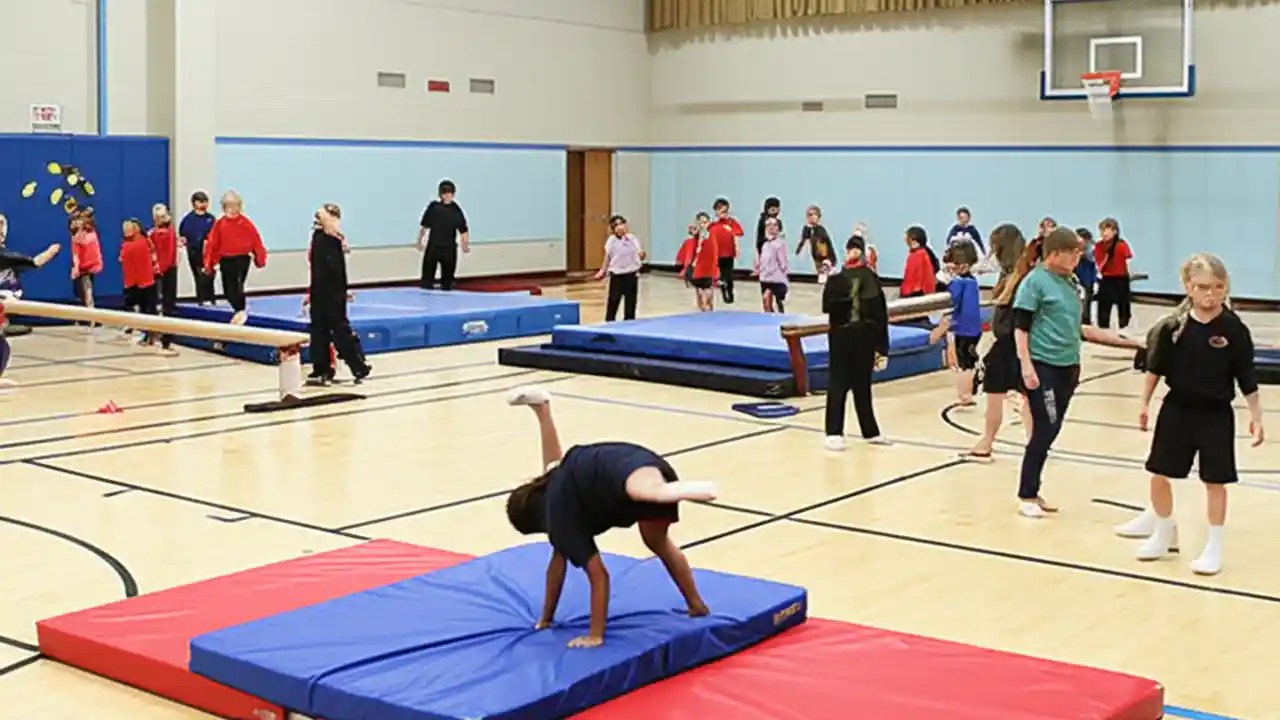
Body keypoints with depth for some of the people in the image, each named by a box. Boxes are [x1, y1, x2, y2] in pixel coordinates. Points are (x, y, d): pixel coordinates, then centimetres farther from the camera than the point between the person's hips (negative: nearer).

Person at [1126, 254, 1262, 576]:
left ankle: (1214, 548, 17)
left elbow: (1248, 380, -6)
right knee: (1159, 474, 8)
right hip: (1177, 410, 2)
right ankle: (1163, 535, 31)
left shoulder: (1235, 330, -11)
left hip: (1216, 415, -2)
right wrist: (1145, 403, 4)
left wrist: (1256, 417, -6)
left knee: (1215, 481, 3)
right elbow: (1156, 368, 3)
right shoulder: (1174, 326, -8)